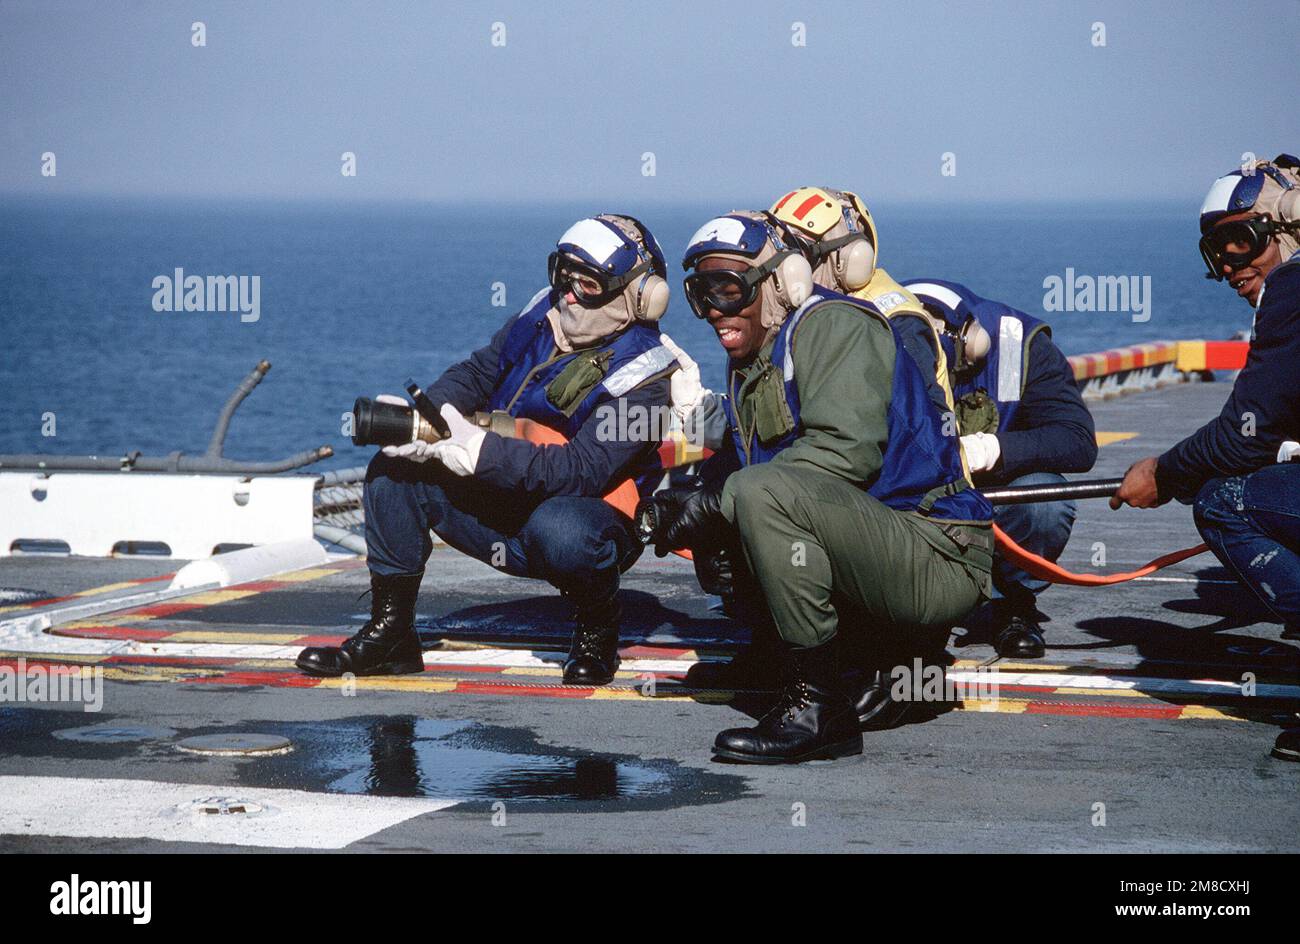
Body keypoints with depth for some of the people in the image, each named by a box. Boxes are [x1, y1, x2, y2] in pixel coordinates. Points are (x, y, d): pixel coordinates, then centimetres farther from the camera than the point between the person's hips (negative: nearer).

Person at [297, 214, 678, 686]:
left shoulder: (644, 375, -20)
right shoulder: (544, 314, 1)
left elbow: (584, 471, -29)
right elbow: (476, 373, 9)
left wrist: (480, 450, -37)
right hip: (502, 503, 7)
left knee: (561, 530, -41)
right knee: (393, 472, -10)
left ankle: (598, 635, -8)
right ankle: (389, 633, -3)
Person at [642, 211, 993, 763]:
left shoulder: (834, 324, -8)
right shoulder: (749, 365, 21)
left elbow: (846, 449, -22)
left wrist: (715, 502, -21)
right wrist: (687, 504, -7)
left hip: (940, 559, -10)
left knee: (762, 493, -28)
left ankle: (819, 707, -25)